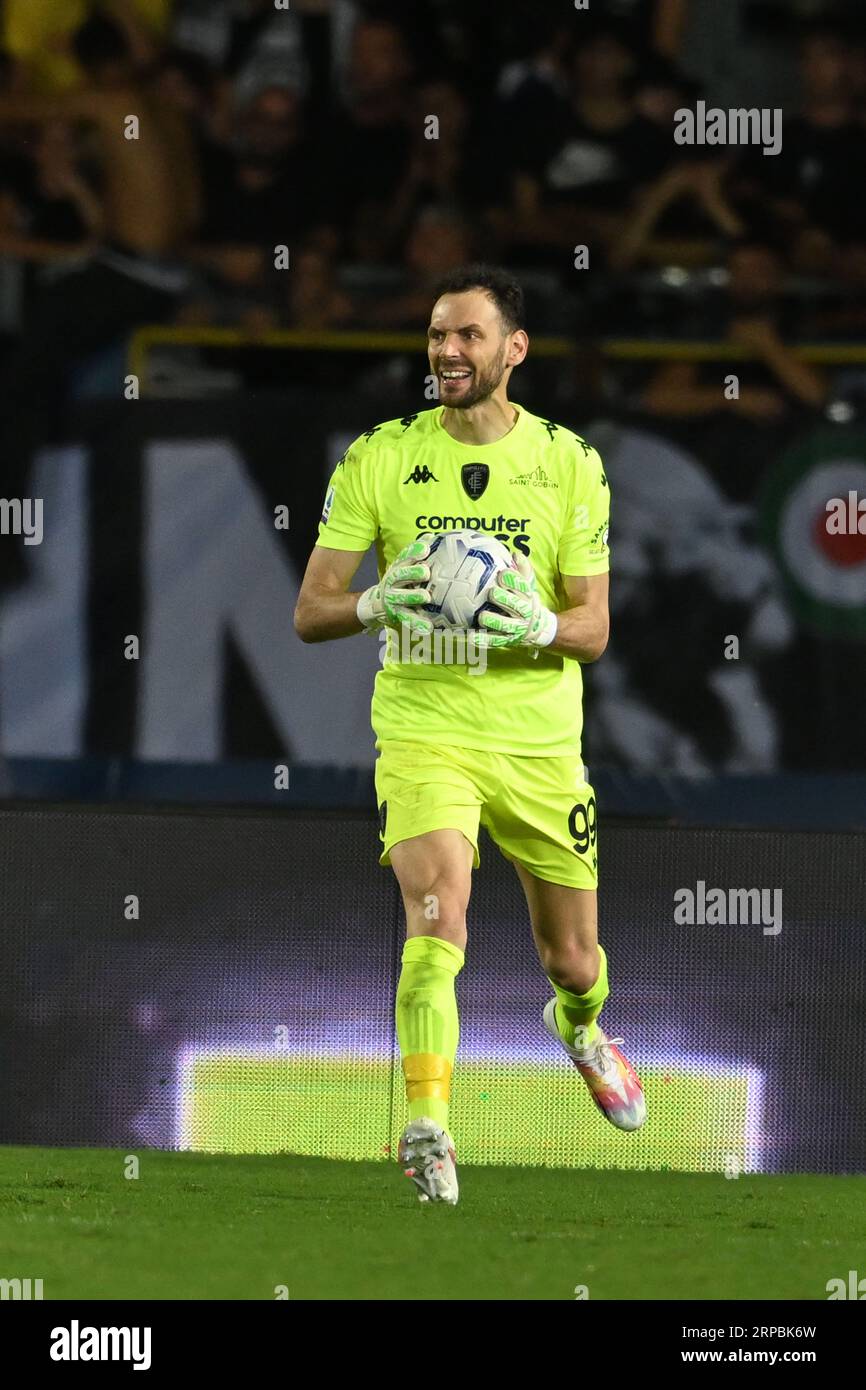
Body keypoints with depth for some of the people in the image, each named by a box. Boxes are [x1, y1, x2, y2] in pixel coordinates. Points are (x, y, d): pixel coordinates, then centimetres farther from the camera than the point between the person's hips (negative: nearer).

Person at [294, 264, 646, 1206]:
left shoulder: (569, 465, 0)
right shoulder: (379, 459, -1)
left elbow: (593, 629, 0)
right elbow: (310, 613, -1)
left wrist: (537, 627, -23)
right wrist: (377, 605, -23)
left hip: (540, 739, 2)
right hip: (423, 730, -2)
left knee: (572, 962, 13)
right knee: (437, 914, -27)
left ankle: (580, 1026, 50)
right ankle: (426, 1129, -28)